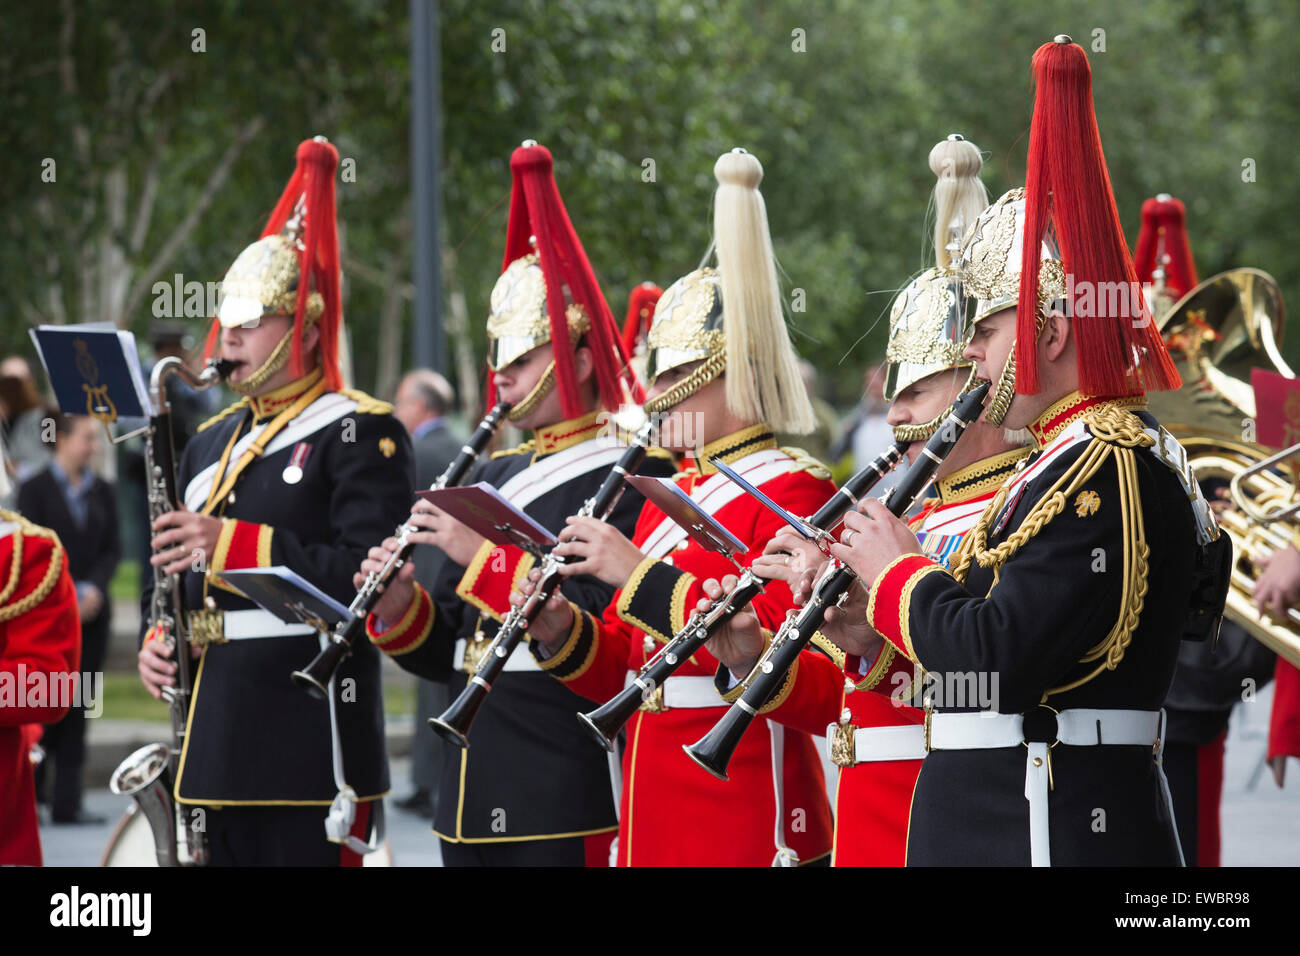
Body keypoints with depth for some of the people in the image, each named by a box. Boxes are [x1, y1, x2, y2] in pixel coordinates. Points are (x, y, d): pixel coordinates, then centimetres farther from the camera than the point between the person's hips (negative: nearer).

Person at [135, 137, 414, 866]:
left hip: (310, 751, -8)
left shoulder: (360, 434, -5)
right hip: (217, 749, 8)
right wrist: (156, 639, 7)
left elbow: (367, 573, -18)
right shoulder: (212, 443, 20)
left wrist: (233, 544, -22)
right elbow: (176, 570, 28)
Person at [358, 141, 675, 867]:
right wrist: (401, 607, -1)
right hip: (473, 800, 8)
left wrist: (485, 555, -20)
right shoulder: (493, 477, 17)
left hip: (568, 804, -8)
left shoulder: (630, 477, -7)